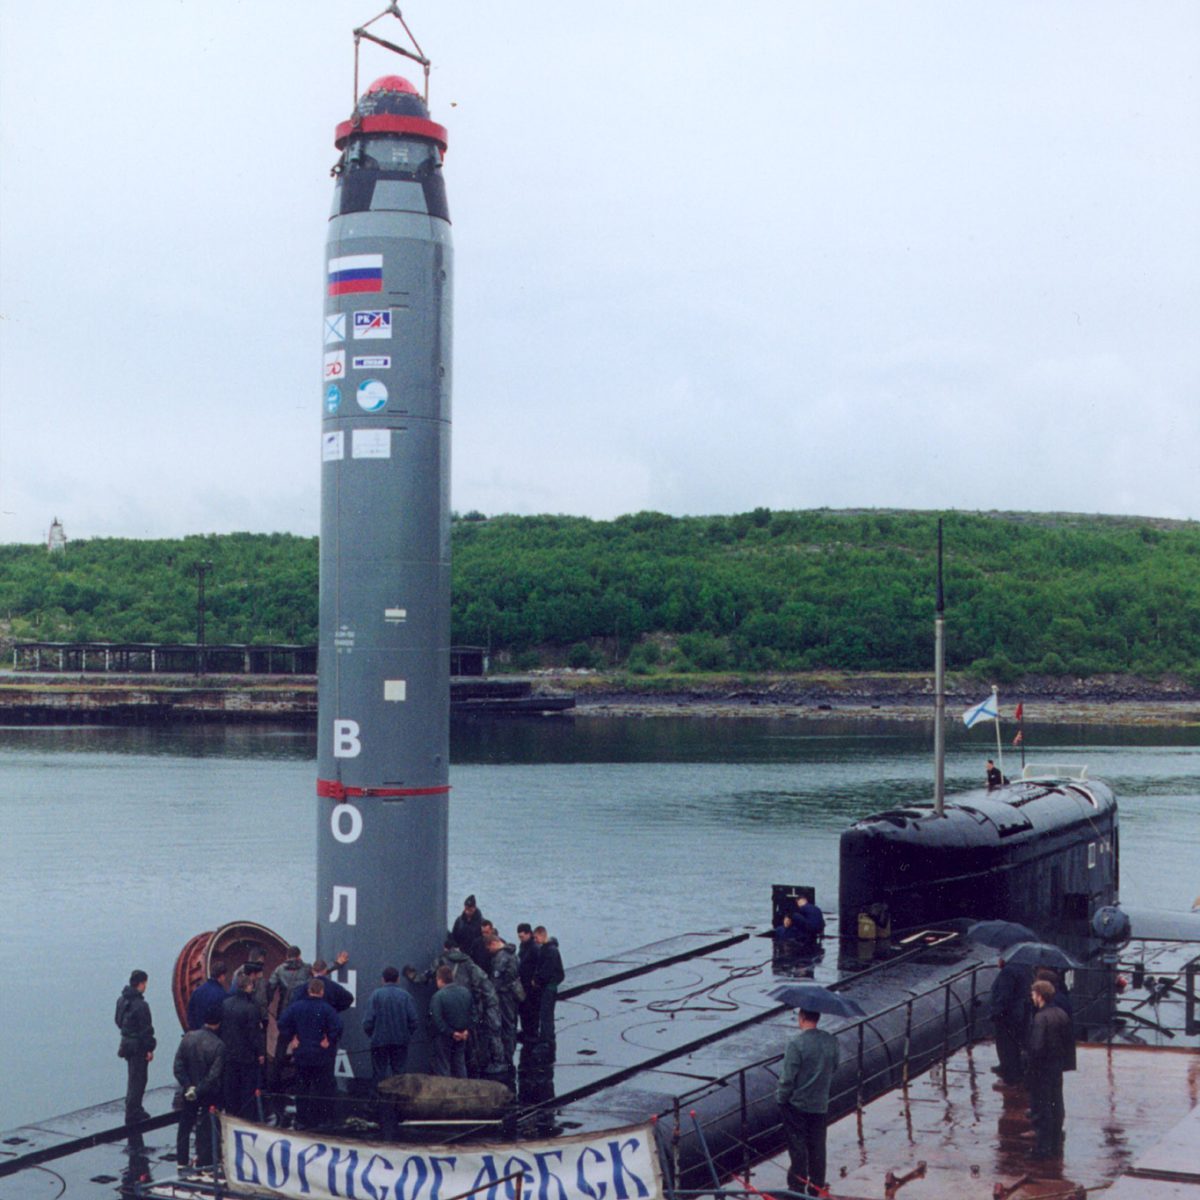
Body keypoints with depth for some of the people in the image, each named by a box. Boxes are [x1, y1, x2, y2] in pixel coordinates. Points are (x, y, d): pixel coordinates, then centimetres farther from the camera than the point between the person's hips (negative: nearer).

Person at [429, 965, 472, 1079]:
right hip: (462, 1037, 5)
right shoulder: (466, 992, 1)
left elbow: (437, 1019, -21)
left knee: (442, 1066, 4)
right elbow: (471, 1014, 6)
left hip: (444, 1036, -5)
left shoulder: (438, 996, -18)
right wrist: (467, 1030, 3)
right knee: (460, 1064, 16)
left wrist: (451, 1033, -13)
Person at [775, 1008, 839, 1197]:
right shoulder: (831, 1040, -3)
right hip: (820, 1103, 5)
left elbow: (788, 1077, -19)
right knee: (817, 1148, 14)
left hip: (796, 1104, -5)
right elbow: (834, 1067, 9)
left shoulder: (796, 1043, -21)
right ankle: (817, 1187, 22)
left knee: (797, 1148, 5)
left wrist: (780, 1097, -5)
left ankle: (797, 1187, 10)